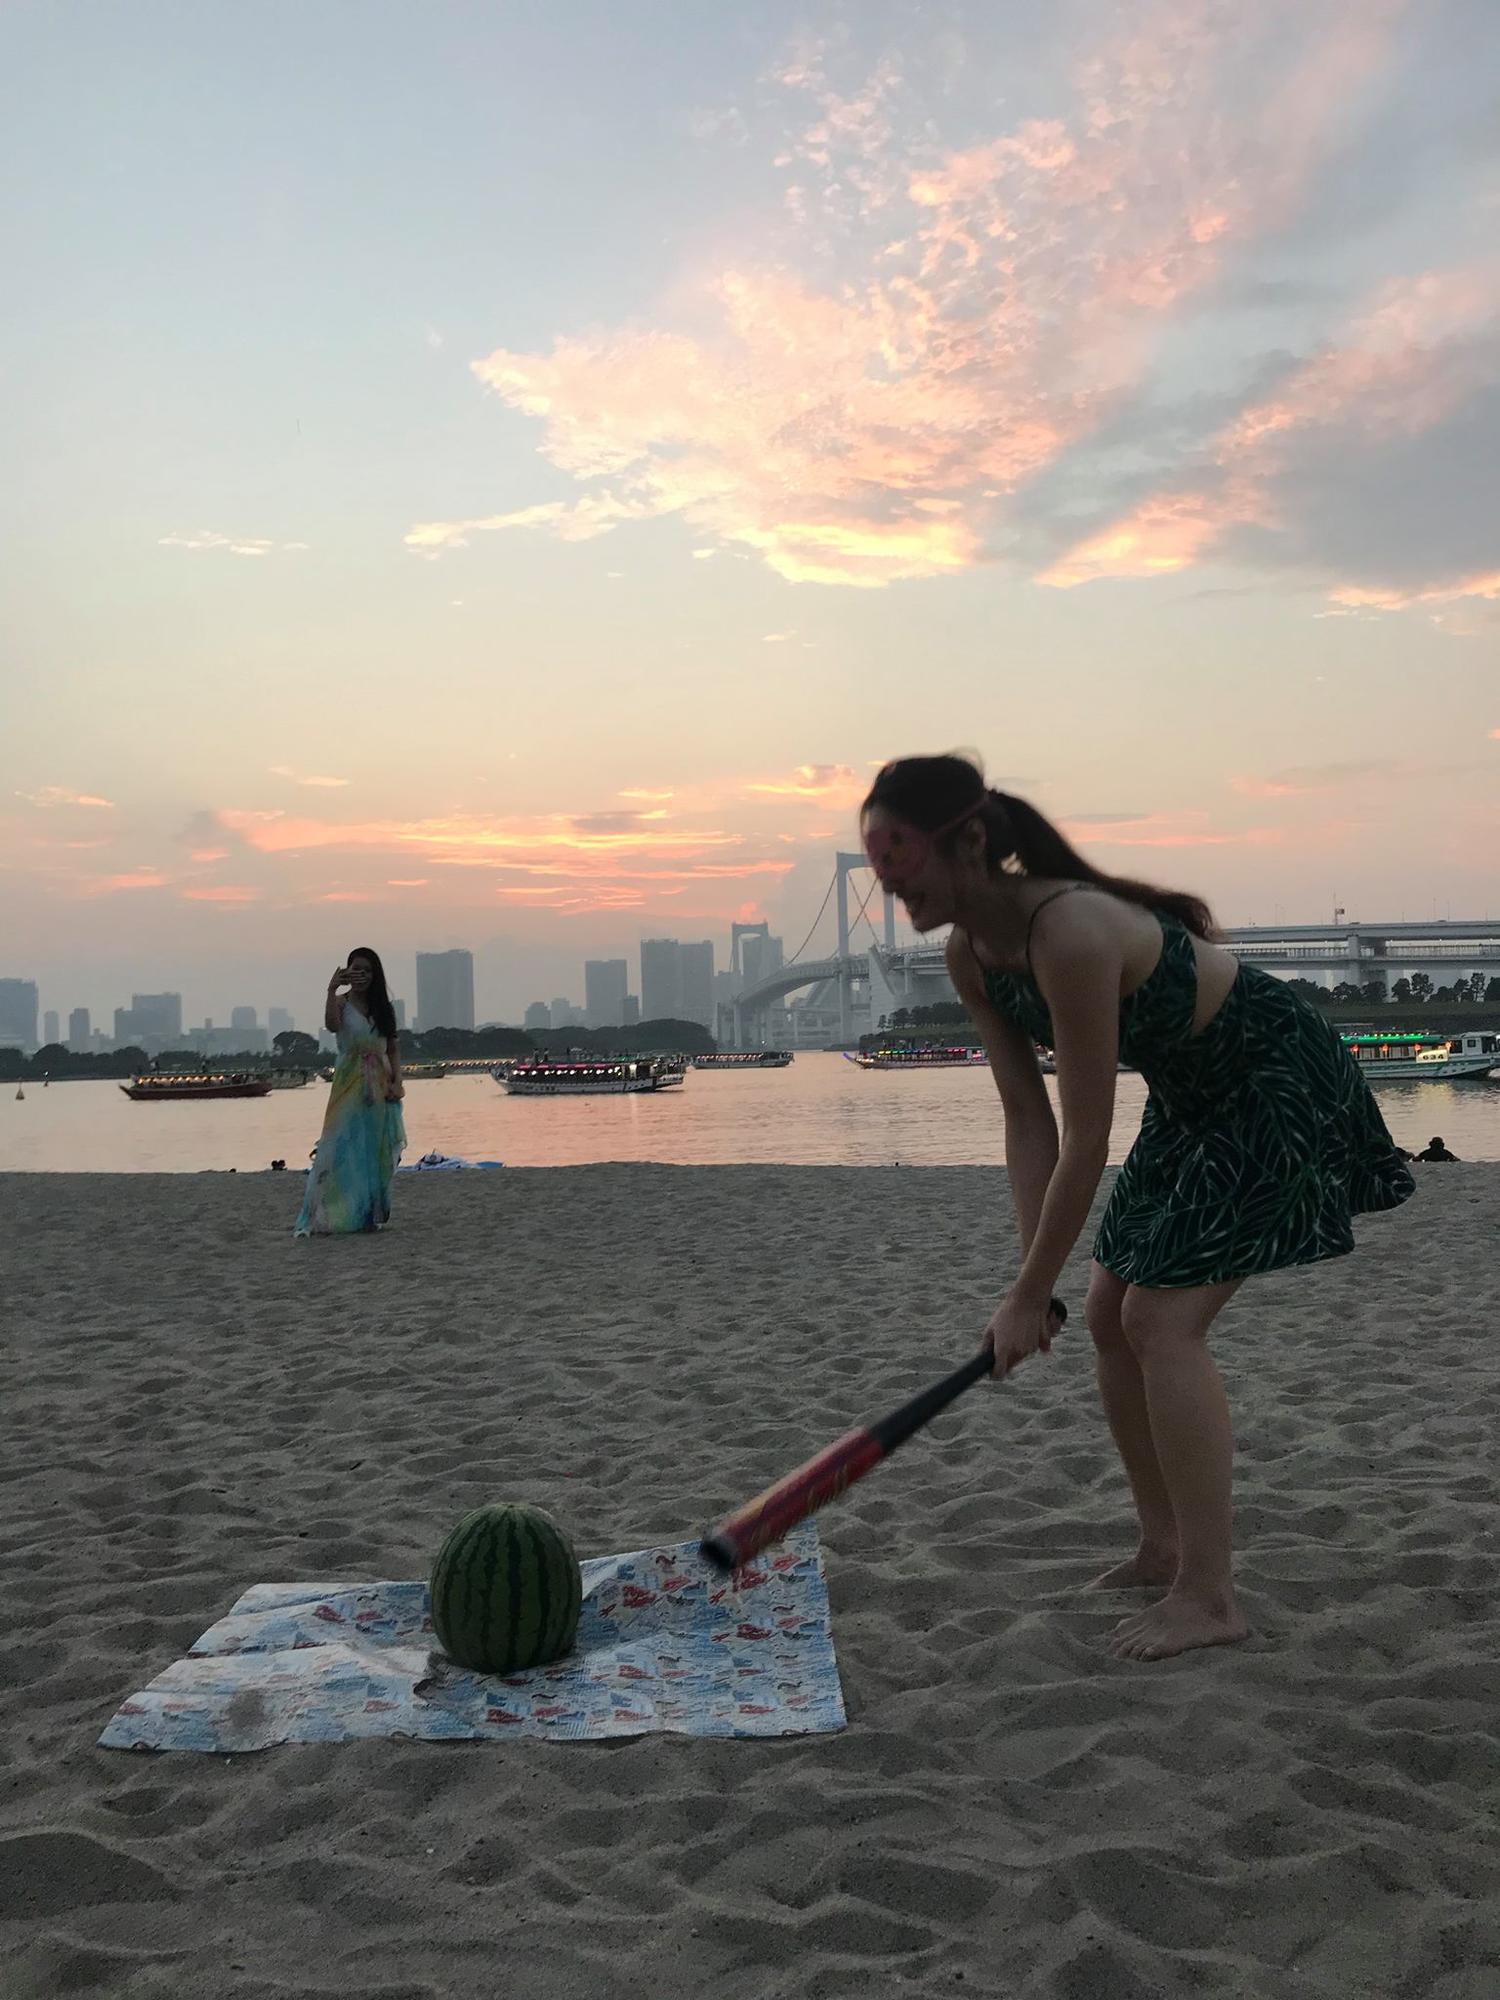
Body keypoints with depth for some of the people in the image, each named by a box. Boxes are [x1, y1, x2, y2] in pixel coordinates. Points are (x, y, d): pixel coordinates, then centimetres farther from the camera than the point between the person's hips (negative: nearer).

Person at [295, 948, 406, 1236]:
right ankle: (329, 1216, -8)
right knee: (342, 1148, -9)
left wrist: (396, 1082, -2)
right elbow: (332, 1026, -23)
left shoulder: (384, 1007, 11)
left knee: (377, 1152, 6)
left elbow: (394, 1048, 10)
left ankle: (371, 1215, 13)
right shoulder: (342, 1002, -1)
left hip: (380, 1087, 4)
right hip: (350, 1084, -4)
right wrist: (332, 990, -29)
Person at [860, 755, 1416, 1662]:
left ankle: (1209, 1596, -2)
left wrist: (1030, 1297, -21)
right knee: (1112, 1315, 9)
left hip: (1280, 1084, -9)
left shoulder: (1070, 933, -35)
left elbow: (1085, 1143, -29)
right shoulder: (971, 954, -7)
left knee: (1161, 1319, -13)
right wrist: (1033, 1274, -8)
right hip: (1195, 1098, 9)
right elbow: (1029, 1119, -4)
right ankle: (1168, 1547, 23)